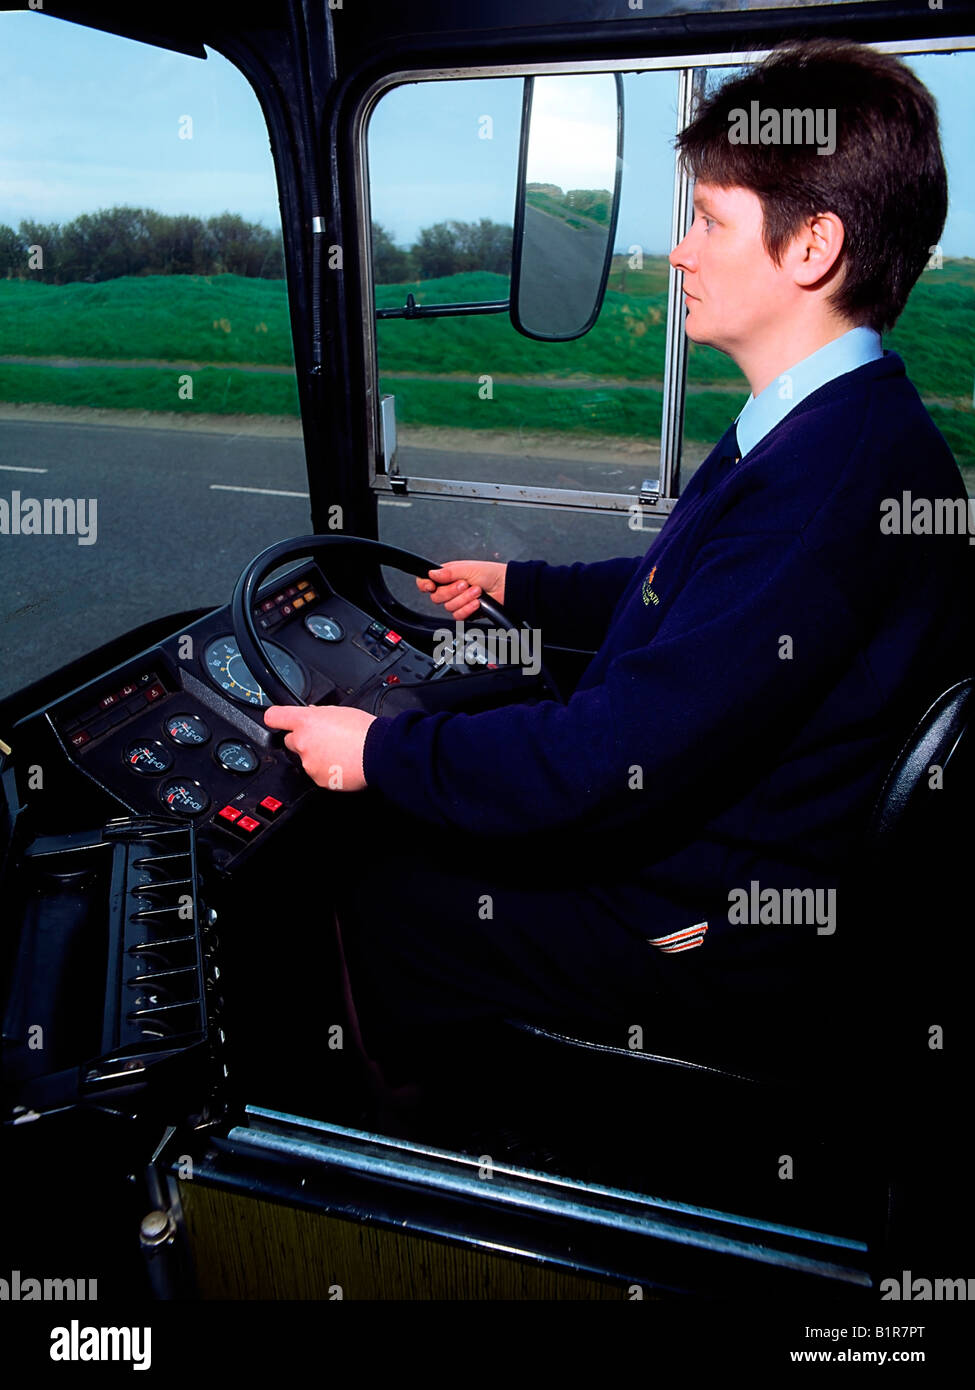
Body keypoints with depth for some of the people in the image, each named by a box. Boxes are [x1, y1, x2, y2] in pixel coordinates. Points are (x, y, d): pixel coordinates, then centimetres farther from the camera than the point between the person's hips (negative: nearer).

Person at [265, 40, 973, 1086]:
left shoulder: (840, 473, -31)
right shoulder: (821, 429, 5)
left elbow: (617, 760, -31)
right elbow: (676, 591, 20)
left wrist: (381, 752, -18)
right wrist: (518, 587, 29)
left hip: (722, 945, -9)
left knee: (368, 900, 1)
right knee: (386, 832, 14)